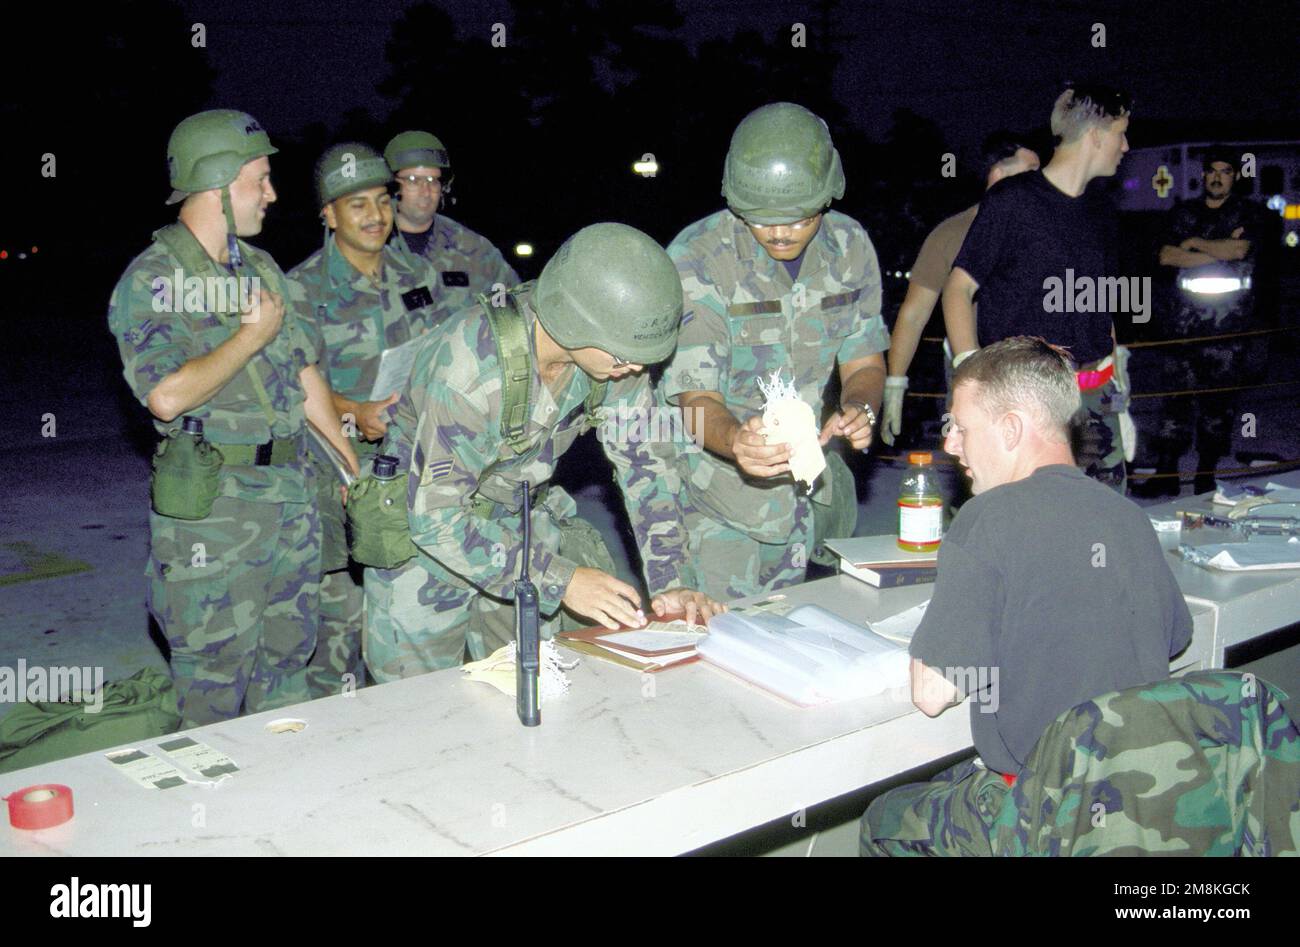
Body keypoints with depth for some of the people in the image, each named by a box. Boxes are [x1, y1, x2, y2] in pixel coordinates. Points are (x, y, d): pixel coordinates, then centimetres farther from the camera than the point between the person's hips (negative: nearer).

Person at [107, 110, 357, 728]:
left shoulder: (262, 269, 12)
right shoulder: (150, 280, -11)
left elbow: (304, 373, 19)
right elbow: (167, 395, -25)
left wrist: (352, 461, 18)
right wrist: (255, 333, -14)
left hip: (291, 494, 7)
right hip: (211, 508, -7)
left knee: (288, 659, 16)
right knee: (215, 672, 2)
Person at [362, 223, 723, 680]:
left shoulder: (613, 346, -17)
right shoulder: (471, 359, -34)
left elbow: (644, 462, -7)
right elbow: (435, 515, -31)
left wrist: (673, 583, -17)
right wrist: (560, 578, -34)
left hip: (520, 520, 5)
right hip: (424, 536, -5)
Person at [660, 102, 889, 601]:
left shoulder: (850, 246, -3)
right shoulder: (696, 259, -18)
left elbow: (865, 362, 5)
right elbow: (697, 398, -19)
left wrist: (858, 409, -19)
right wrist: (736, 441, -42)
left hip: (816, 485, 5)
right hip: (718, 494, -4)